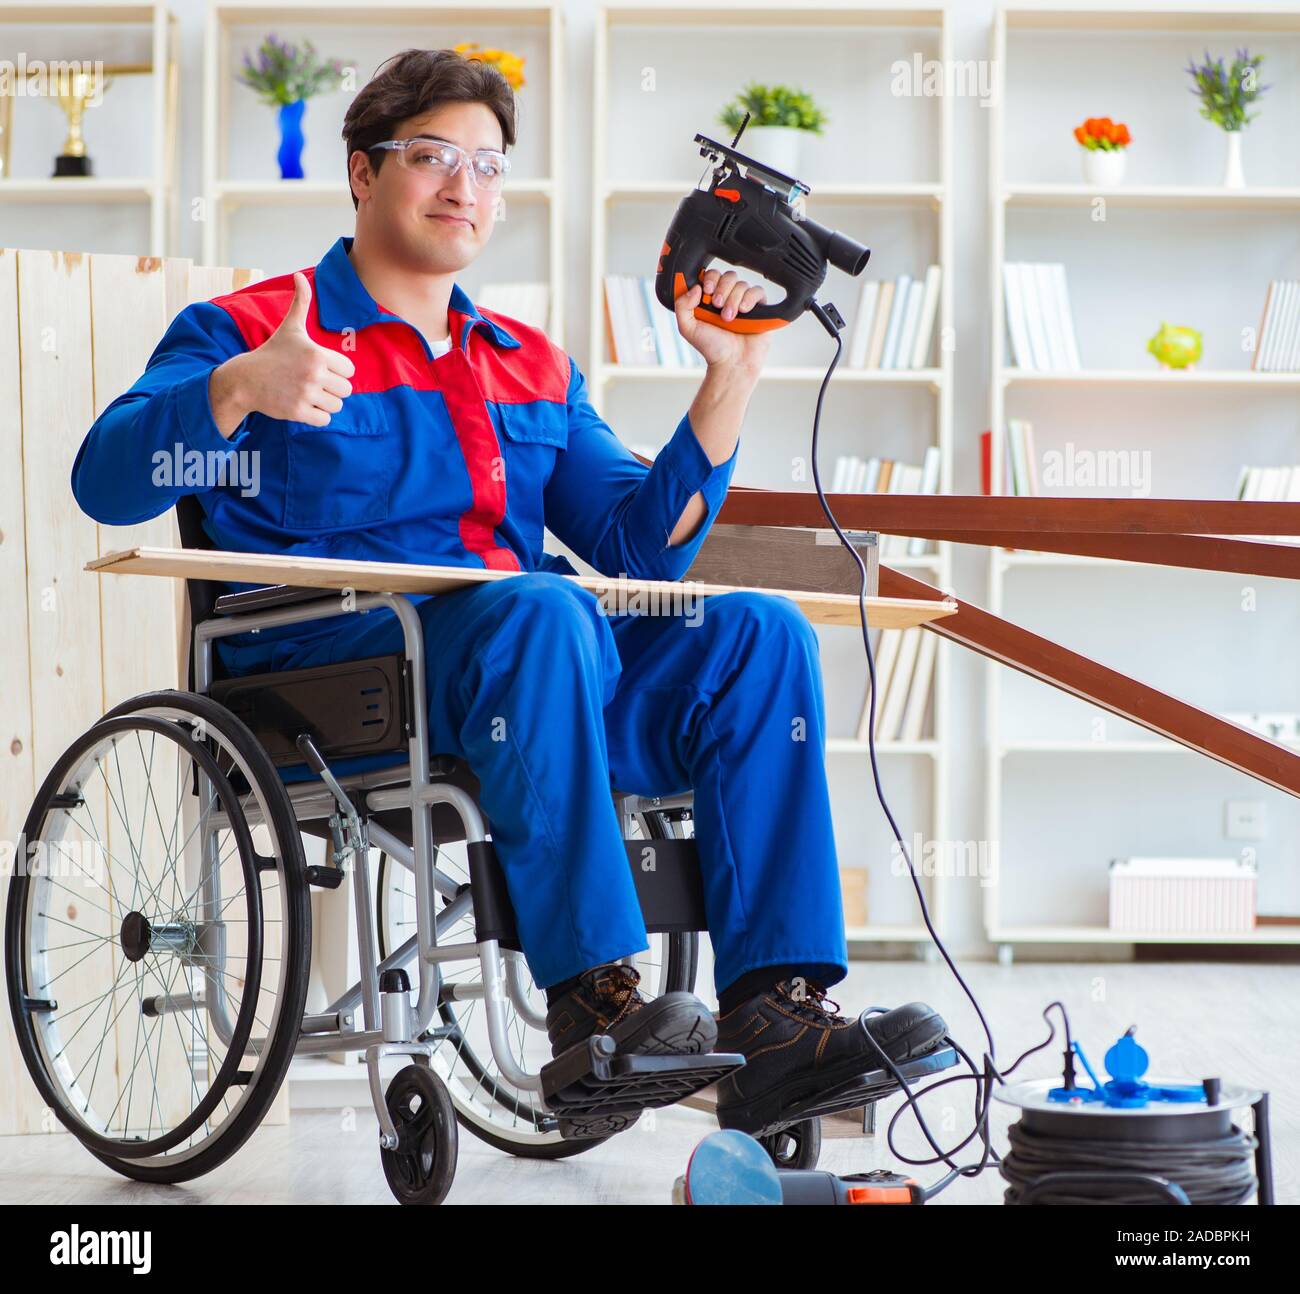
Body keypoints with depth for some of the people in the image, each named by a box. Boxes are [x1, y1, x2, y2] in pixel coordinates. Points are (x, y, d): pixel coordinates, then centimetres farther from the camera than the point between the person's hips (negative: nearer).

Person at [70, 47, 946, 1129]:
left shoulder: (533, 368, 27)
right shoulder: (247, 330, 9)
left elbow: (645, 542, 19)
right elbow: (106, 483, -6)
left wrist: (729, 385, 7)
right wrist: (239, 390, -24)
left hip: (542, 675, 6)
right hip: (331, 663, -6)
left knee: (758, 630, -16)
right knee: (537, 609, -36)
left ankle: (774, 1011, -27)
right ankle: (592, 996, -37)